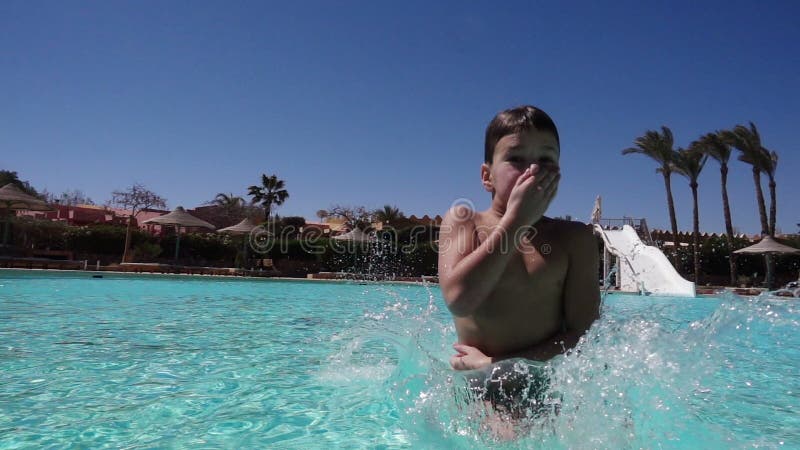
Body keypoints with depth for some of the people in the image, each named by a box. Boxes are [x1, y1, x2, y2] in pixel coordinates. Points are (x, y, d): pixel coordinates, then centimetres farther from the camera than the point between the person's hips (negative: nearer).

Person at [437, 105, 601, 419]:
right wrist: (516, 218, -15)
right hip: (477, 391, -5)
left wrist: (500, 364, -15)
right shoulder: (462, 220, 1)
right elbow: (458, 299, -18)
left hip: (549, 385, 5)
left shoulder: (575, 238, 2)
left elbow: (586, 334, -5)